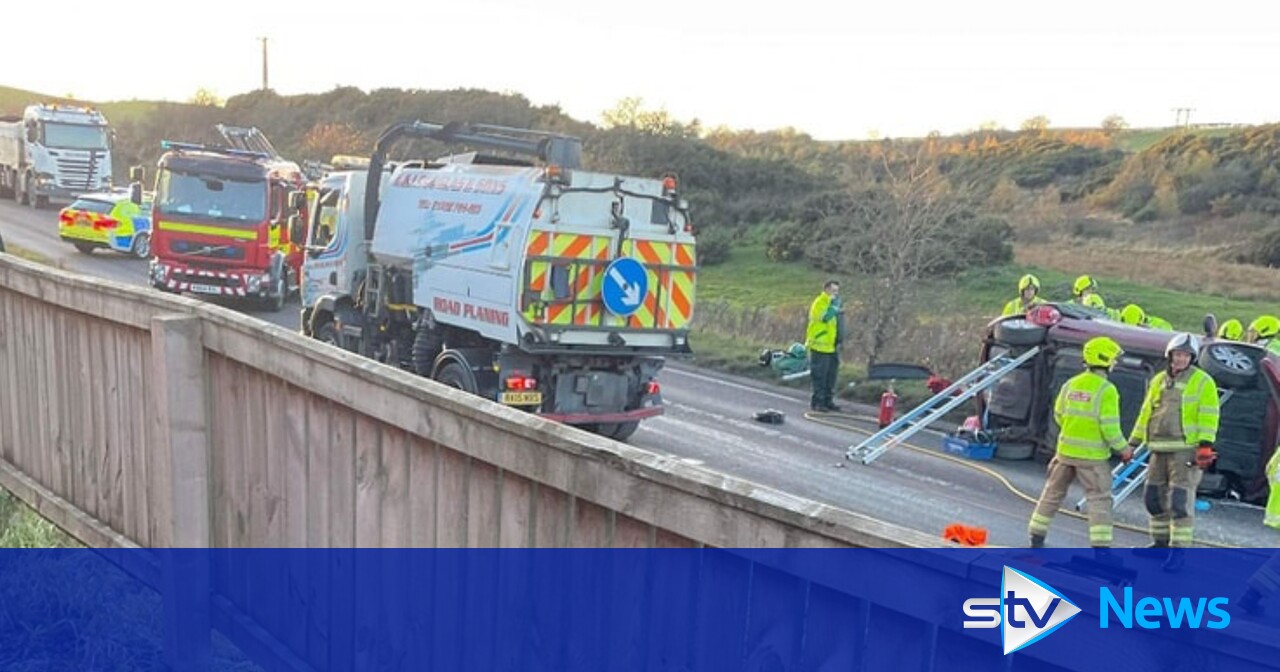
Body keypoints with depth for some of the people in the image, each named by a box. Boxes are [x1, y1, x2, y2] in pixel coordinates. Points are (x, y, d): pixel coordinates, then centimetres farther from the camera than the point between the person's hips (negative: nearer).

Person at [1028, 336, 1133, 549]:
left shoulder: (1071, 384, 3)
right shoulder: (1106, 390, -14)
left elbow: (1059, 415, 11)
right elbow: (1109, 426, -16)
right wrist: (1123, 449, -3)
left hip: (1066, 450, 6)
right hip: (1092, 456, -5)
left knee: (1053, 492, 16)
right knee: (1099, 499, 3)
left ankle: (1036, 537, 21)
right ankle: (1101, 545, -1)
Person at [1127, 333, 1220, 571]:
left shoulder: (1203, 382, -2)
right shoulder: (1158, 380, 15)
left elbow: (1208, 416, -9)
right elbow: (1146, 414, 20)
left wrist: (1205, 445, -19)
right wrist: (1132, 443, 18)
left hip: (1186, 450, -6)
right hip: (1159, 450, 6)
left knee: (1180, 500, -9)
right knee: (1153, 496, 11)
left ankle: (1178, 551, -4)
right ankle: (1161, 542, 24)